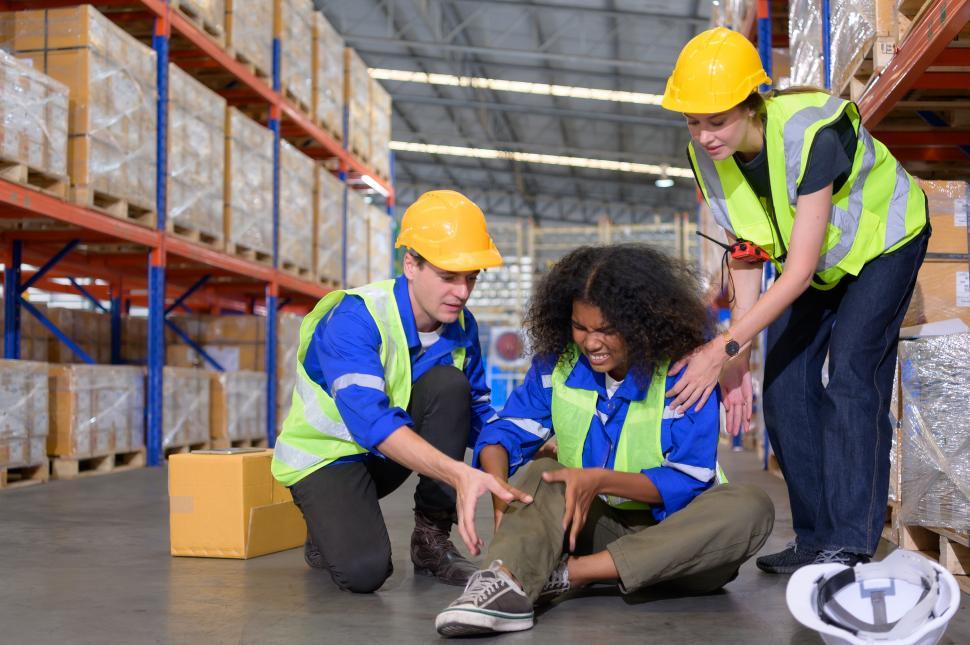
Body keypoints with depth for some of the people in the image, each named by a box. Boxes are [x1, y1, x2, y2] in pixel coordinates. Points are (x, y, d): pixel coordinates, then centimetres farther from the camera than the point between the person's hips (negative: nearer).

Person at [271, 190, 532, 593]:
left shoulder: (460, 325, -10)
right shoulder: (355, 318, -29)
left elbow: (478, 415, -2)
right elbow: (370, 420, -43)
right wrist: (458, 473, -56)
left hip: (390, 452, 6)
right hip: (326, 452, -5)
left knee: (449, 384, -23)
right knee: (364, 570, -29)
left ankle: (432, 538, -10)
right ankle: (328, 531, 9)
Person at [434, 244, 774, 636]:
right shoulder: (556, 362, -4)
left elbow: (688, 481, -17)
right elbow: (507, 431, -4)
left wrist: (599, 480, -30)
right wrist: (498, 485, -27)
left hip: (671, 532, -2)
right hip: (597, 527, 3)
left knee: (752, 508, -31)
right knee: (539, 473, -19)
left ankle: (571, 573, -34)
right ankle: (508, 584, -51)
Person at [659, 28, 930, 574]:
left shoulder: (812, 136, -39)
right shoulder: (708, 154, -19)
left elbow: (799, 271, -38)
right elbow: (744, 256, -11)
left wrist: (724, 348, -39)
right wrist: (738, 358, -17)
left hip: (882, 241, -6)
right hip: (813, 259, 6)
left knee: (850, 374, -19)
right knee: (785, 380, -3)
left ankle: (850, 546, -13)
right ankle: (815, 539, 5)